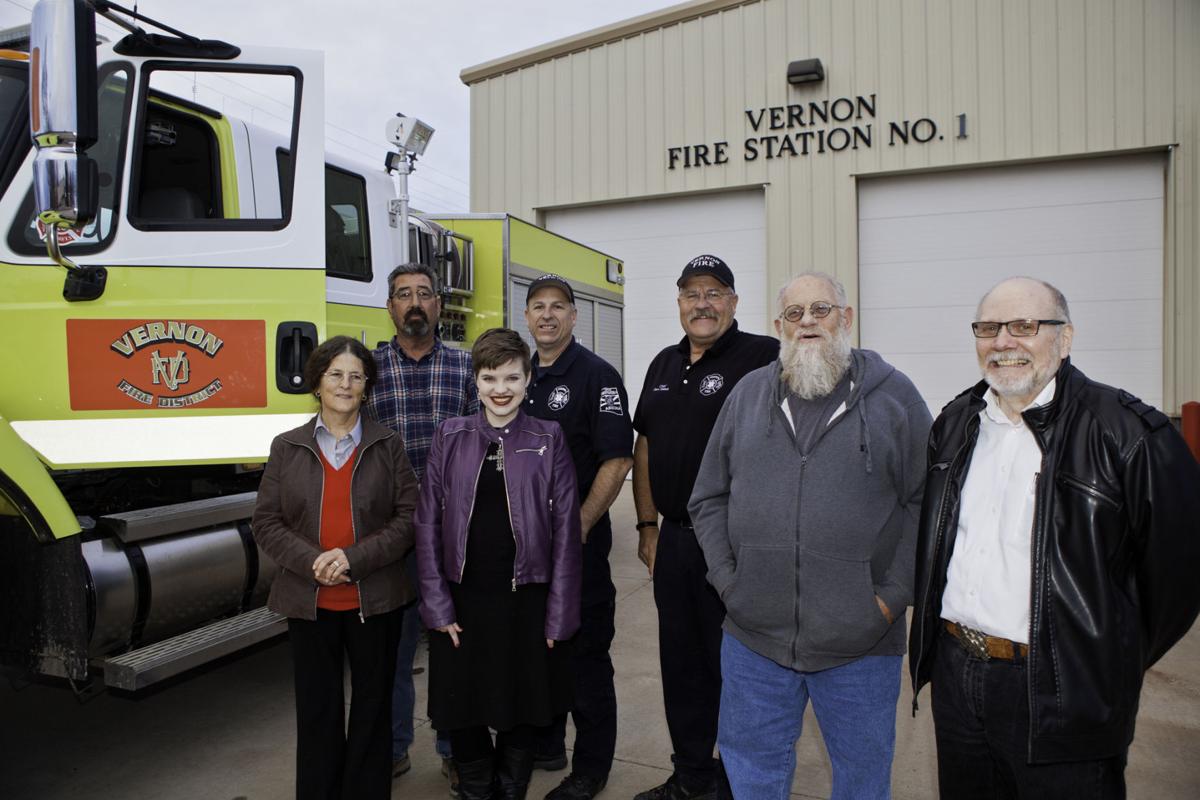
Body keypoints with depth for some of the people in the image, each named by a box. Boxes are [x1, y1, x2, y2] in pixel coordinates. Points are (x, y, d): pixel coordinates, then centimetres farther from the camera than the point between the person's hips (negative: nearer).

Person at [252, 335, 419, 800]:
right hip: (309, 602, 1)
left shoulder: (388, 446, 0)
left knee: (372, 709, 12)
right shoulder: (286, 448, 3)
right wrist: (311, 562, -15)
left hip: (375, 601, -1)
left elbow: (409, 517, -5)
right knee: (317, 710, 13)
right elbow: (266, 522, 1)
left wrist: (355, 558, -17)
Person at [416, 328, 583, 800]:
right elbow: (428, 523, 2)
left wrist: (559, 615, -5)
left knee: (521, 713, 13)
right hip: (463, 600, 1)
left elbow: (566, 530, -3)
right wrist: (437, 604, -4)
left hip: (526, 599, -1)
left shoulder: (549, 441, -2)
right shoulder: (450, 437, 1)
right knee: (461, 713, 12)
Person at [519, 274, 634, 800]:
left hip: (576, 538, -7)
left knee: (585, 652, 3)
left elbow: (617, 460, -15)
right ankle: (545, 745, 35)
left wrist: (578, 528, -18)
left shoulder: (596, 375, -10)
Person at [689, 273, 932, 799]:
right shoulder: (749, 395, 6)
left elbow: (927, 502, -4)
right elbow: (709, 498, 9)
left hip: (860, 643, -2)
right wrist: (726, 579, 0)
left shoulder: (893, 395, -2)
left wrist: (893, 597, -10)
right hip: (753, 634, 2)